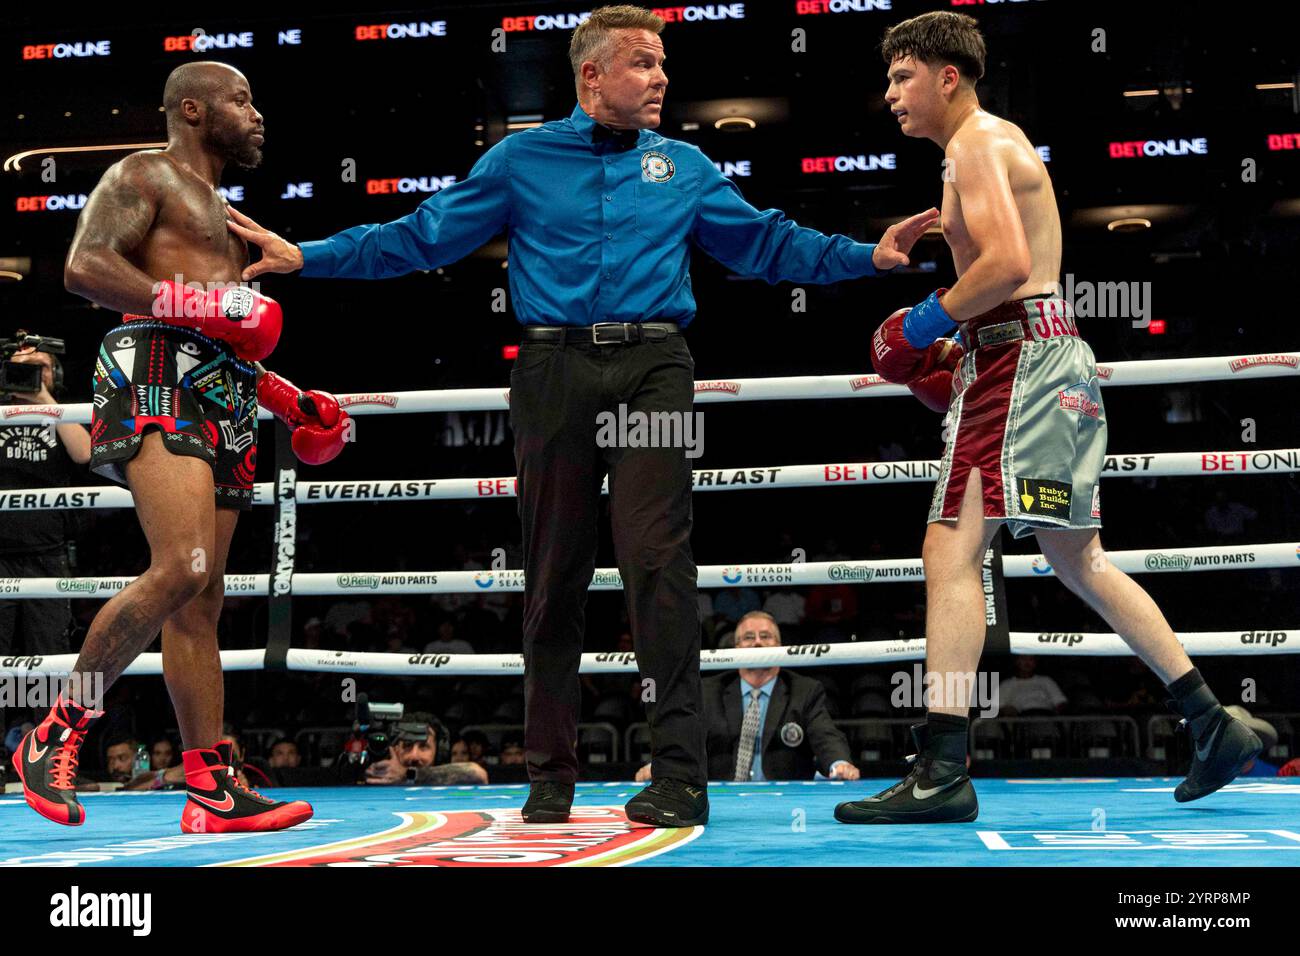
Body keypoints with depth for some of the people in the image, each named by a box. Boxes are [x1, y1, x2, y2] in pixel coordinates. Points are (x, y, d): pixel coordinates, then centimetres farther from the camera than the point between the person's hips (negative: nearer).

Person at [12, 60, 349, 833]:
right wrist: (203, 305, -17)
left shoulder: (221, 212, 32)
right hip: (159, 378, -9)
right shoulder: (144, 175, 4)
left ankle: (211, 790, -1)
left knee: (204, 597, 2)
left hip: (220, 396, 9)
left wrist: (293, 401, 26)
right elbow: (85, 266, -12)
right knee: (180, 568, -25)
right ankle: (57, 734, -11)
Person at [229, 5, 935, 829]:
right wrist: (303, 257, 3)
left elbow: (768, 244, 15)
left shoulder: (686, 167, 16)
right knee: (555, 574, 4)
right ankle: (551, 777, 15)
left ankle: (681, 775, -9)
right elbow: (421, 237, 9)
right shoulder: (521, 160, 11)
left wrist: (869, 256, 4)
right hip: (557, 373, 0)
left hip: (652, 370, 0)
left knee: (657, 560, -12)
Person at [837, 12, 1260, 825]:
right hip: (1052, 357, 11)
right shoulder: (1002, 144, 24)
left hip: (1022, 361, -11)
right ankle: (1217, 725, 21)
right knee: (1080, 561, 16)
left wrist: (930, 322, -11)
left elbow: (1007, 265, -23)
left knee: (951, 551, -14)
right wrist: (960, 341, 18)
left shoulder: (978, 141, -8)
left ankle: (943, 774, -17)